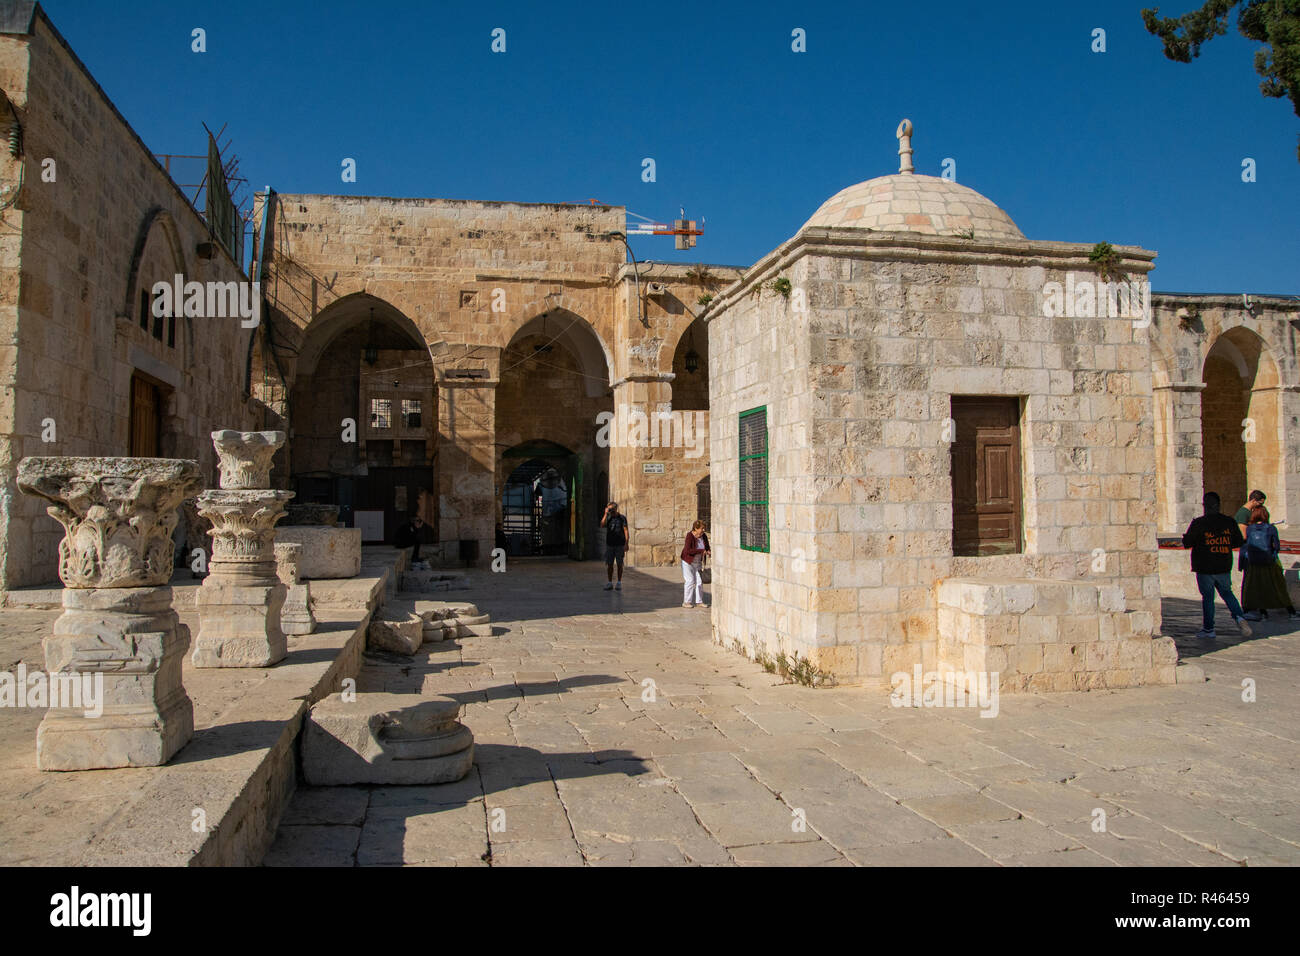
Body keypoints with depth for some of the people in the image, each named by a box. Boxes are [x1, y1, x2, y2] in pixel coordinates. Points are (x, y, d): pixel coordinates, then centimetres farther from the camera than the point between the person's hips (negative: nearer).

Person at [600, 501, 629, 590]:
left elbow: (626, 531, -5)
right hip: (609, 545, 3)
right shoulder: (608, 518, 8)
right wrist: (605, 514, -11)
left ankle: (619, 583, 9)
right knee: (609, 564, 4)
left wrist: (626, 544, -13)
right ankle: (610, 583, 12)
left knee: (619, 564, 2)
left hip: (620, 545, -3)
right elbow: (602, 525, -11)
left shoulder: (622, 518, 0)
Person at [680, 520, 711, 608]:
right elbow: (688, 550, -31)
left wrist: (709, 552, -15)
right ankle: (686, 602, 1)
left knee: (699, 581, 3)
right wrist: (701, 551, -31)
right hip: (688, 561, -6)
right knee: (690, 581, -8)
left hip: (698, 562, 6)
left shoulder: (704, 536, -4)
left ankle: (699, 602, 11)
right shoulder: (690, 536, -22)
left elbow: (707, 547, 8)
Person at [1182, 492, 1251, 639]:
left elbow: (1186, 543, -9)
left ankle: (1208, 629, 10)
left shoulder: (1198, 523, -13)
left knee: (1207, 597, 5)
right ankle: (1238, 617, -2)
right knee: (1227, 593, 19)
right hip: (1224, 566, 3)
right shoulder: (1229, 522, -1)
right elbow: (1239, 542, 7)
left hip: (1205, 567, -3)